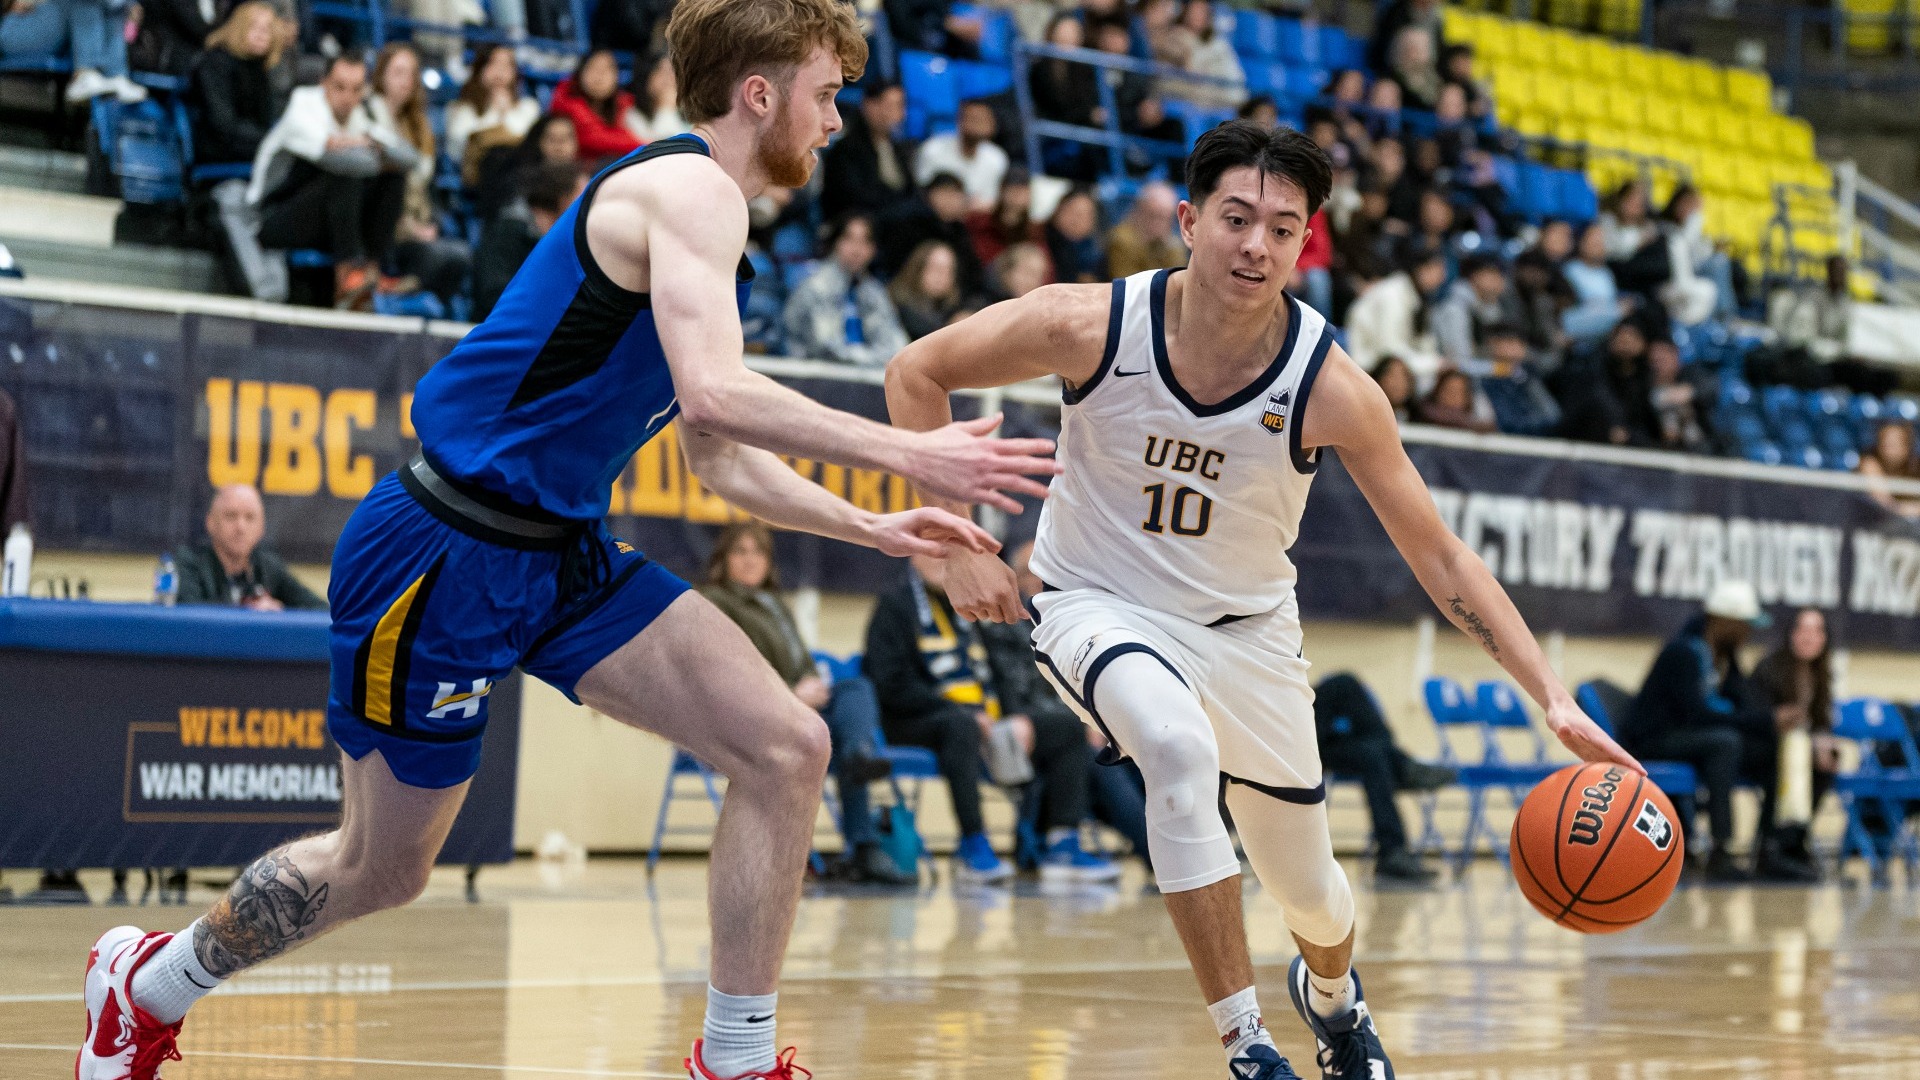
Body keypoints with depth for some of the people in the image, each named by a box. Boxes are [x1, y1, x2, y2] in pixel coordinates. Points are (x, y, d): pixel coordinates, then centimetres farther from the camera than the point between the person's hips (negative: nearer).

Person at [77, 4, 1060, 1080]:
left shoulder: (706, 217, 16)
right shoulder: (686, 187, -15)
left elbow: (719, 457, 23)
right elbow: (715, 392, -30)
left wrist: (871, 527, 14)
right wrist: (904, 453, -26)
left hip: (562, 553, 9)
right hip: (446, 551, -9)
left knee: (787, 750, -6)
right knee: (380, 869, 6)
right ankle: (151, 982, 32)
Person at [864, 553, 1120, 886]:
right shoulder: (895, 606, 2)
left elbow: (1008, 668, 17)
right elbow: (893, 685, -10)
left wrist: (1020, 718, -4)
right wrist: (964, 714, -17)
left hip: (990, 723, 7)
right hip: (920, 724, -7)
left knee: (1066, 727, -8)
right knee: (961, 726, -39)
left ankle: (1064, 844, -18)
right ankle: (973, 846, -39)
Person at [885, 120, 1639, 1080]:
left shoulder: (1330, 388, -22)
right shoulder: (1090, 327, -24)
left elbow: (1438, 556, -16)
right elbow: (916, 373, -9)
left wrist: (1552, 696, -25)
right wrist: (959, 542, -16)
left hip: (1245, 629, 2)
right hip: (1102, 607, -2)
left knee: (1308, 890, 12)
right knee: (1181, 749, -36)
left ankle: (1330, 993, 52)